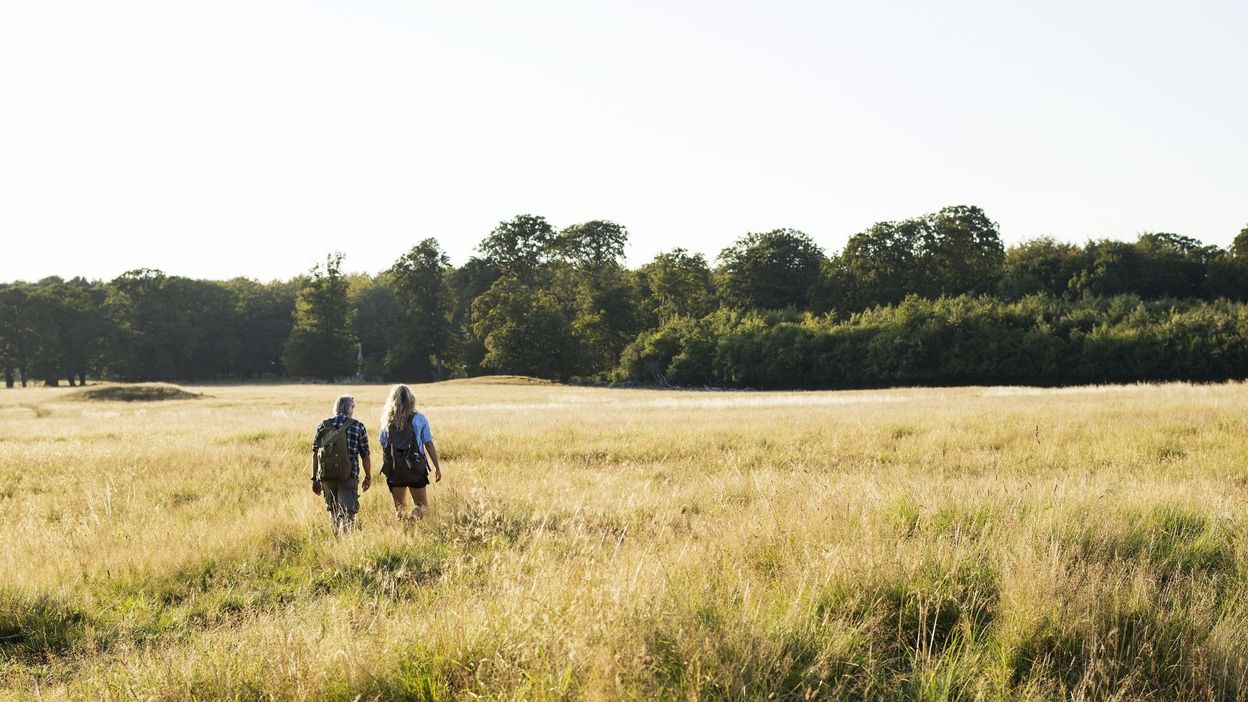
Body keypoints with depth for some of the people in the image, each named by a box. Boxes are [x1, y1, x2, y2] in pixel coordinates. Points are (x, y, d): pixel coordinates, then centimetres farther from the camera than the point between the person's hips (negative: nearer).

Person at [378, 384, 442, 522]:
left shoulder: (387, 421, 1)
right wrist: (437, 467, 1)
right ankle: (414, 517, -21)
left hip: (394, 469, 2)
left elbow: (383, 445, 3)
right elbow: (429, 445, -5)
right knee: (421, 505, 7)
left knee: (399, 506, 16)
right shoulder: (419, 419, -5)